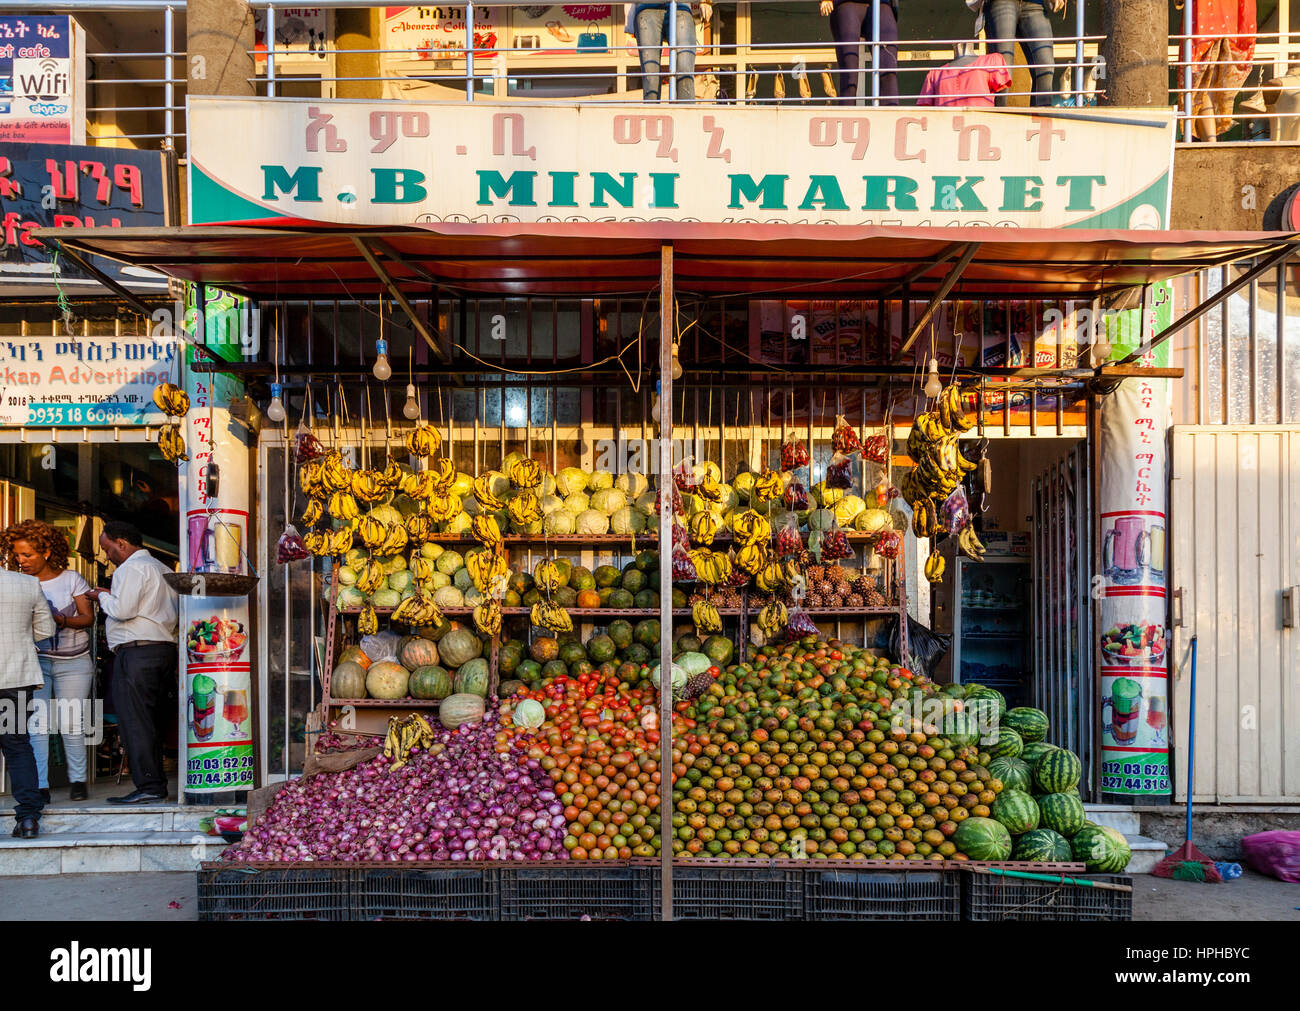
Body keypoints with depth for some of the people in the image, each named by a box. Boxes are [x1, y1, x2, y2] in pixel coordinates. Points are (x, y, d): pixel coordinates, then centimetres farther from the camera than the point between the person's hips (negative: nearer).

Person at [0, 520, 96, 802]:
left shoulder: (71, 579, 1)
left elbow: (88, 617, -1)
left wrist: (62, 621, -18)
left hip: (73, 663, -1)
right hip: (35, 661, 1)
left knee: (72, 723, -1)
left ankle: (78, 780, 13)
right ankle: (40, 787, 0)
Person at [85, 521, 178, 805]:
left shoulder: (131, 567, -7)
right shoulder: (162, 569, 21)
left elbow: (123, 610, -18)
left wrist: (102, 597, 3)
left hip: (136, 651, -9)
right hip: (165, 648, 9)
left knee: (134, 720, -7)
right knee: (152, 721, 11)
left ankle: (148, 785, -9)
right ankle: (157, 784, 12)